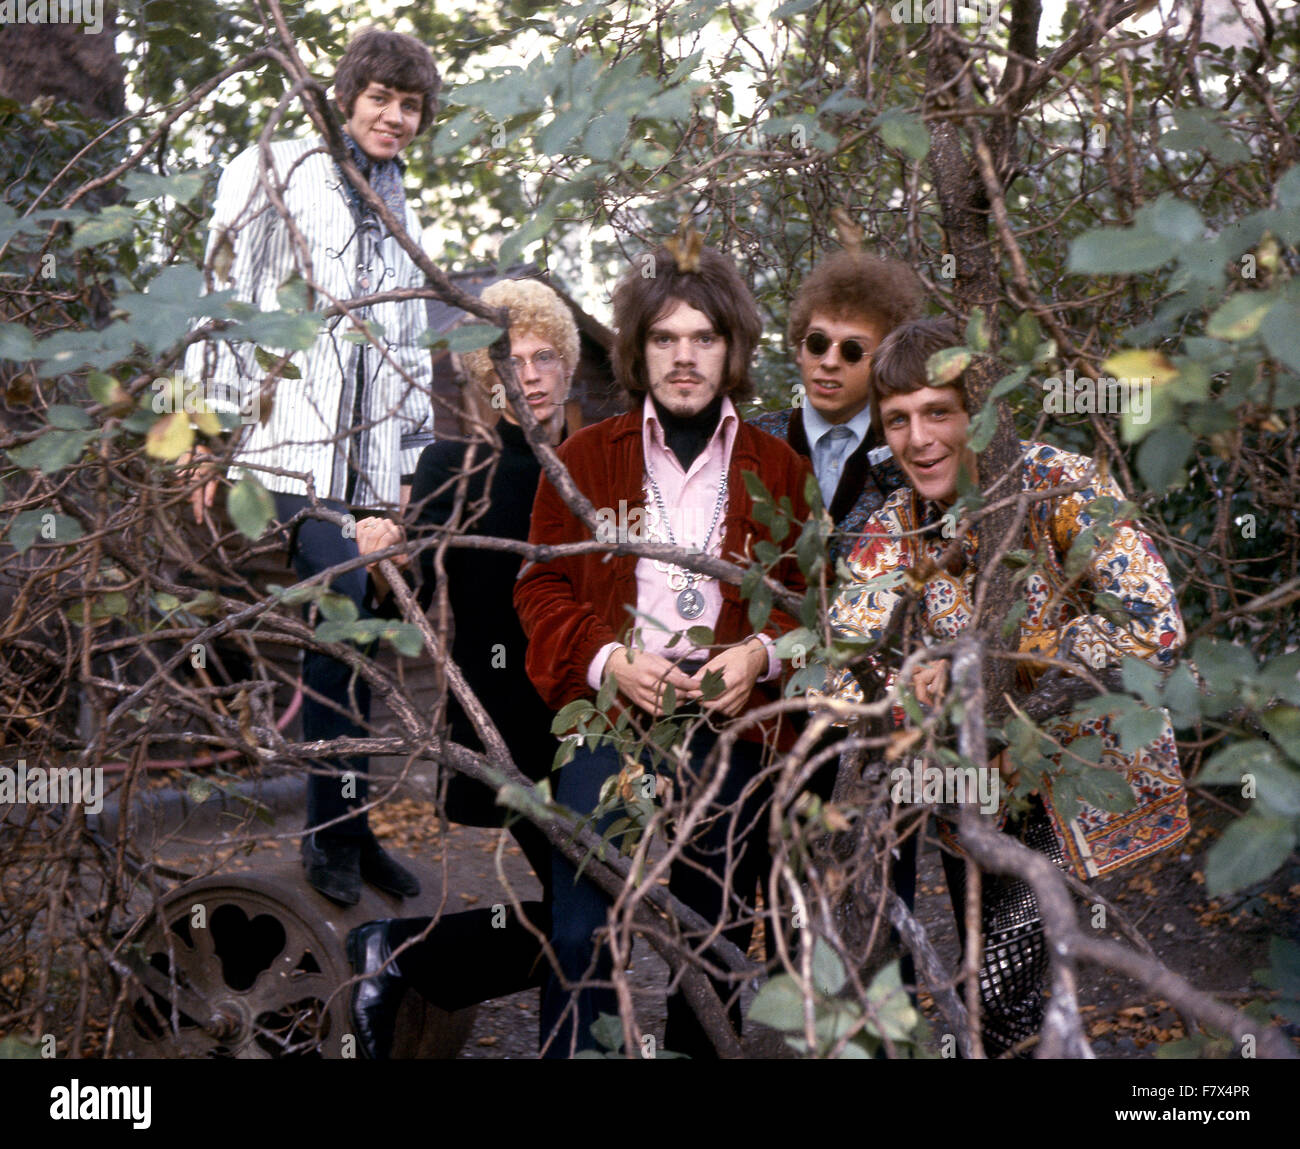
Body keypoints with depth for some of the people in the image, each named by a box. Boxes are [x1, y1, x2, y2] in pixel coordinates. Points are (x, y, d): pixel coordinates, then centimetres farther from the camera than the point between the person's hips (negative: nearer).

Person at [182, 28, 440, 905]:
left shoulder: (402, 216, 23)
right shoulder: (280, 176, 2)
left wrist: (408, 463, 22)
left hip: (368, 455, 6)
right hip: (294, 442, -6)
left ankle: (348, 828, 12)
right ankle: (337, 829, -5)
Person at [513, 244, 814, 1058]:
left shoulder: (780, 470, 10)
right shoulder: (584, 458, 9)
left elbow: (811, 596, 9)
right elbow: (544, 587, 6)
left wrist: (762, 654, -11)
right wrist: (608, 660, -10)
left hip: (733, 723, 1)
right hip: (609, 715, -1)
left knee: (719, 934, 10)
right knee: (584, 935, -6)